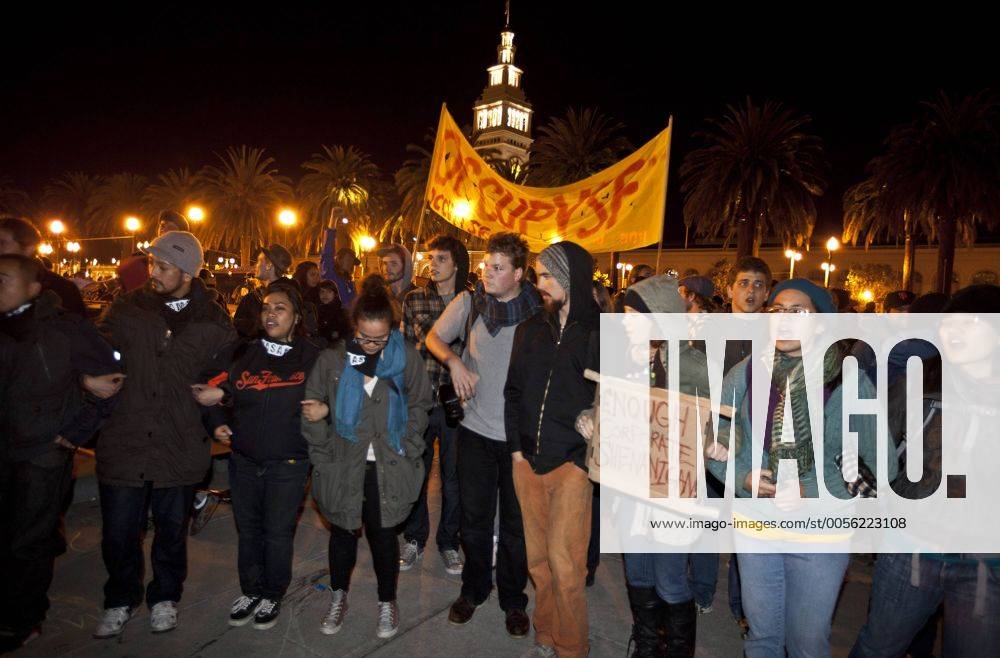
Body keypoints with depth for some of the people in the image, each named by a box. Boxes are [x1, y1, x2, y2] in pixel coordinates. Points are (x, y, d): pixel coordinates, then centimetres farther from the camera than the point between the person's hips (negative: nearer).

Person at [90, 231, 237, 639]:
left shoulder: (215, 322, 0)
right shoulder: (127, 309, 0)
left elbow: (225, 375, 9)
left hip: (180, 447, 0)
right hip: (124, 440, 0)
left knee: (172, 529, 16)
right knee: (118, 531, 10)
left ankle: (165, 597, 39)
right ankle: (120, 601, 36)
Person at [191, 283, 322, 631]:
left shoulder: (312, 357, -6)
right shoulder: (246, 352, 4)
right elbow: (215, 393, 14)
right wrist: (218, 423, -4)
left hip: (288, 462, -3)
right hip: (244, 459, 3)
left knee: (278, 533, 8)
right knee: (247, 529, 16)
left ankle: (272, 596, 29)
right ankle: (250, 591, 36)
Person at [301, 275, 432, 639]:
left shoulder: (407, 358, -5)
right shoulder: (333, 359, -4)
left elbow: (418, 407, 5)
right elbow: (311, 410, 2)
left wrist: (406, 450, -1)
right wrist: (324, 457, -2)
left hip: (388, 468, -1)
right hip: (343, 467, 1)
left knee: (383, 534, 10)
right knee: (342, 532, 16)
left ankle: (387, 602, 32)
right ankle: (338, 596, 40)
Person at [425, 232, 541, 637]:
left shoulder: (539, 311, -8)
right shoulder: (468, 303, -2)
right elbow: (434, 338, 10)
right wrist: (454, 361, -11)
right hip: (476, 428, 2)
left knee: (516, 520, 12)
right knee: (475, 516, 14)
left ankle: (513, 597, 32)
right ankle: (474, 588, 36)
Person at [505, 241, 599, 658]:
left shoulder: (601, 333, -4)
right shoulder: (530, 330, 10)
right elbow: (512, 390, 14)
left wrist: (590, 455, -10)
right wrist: (515, 445, 6)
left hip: (572, 465, -4)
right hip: (527, 461, 5)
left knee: (564, 564, -1)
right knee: (537, 559, 13)